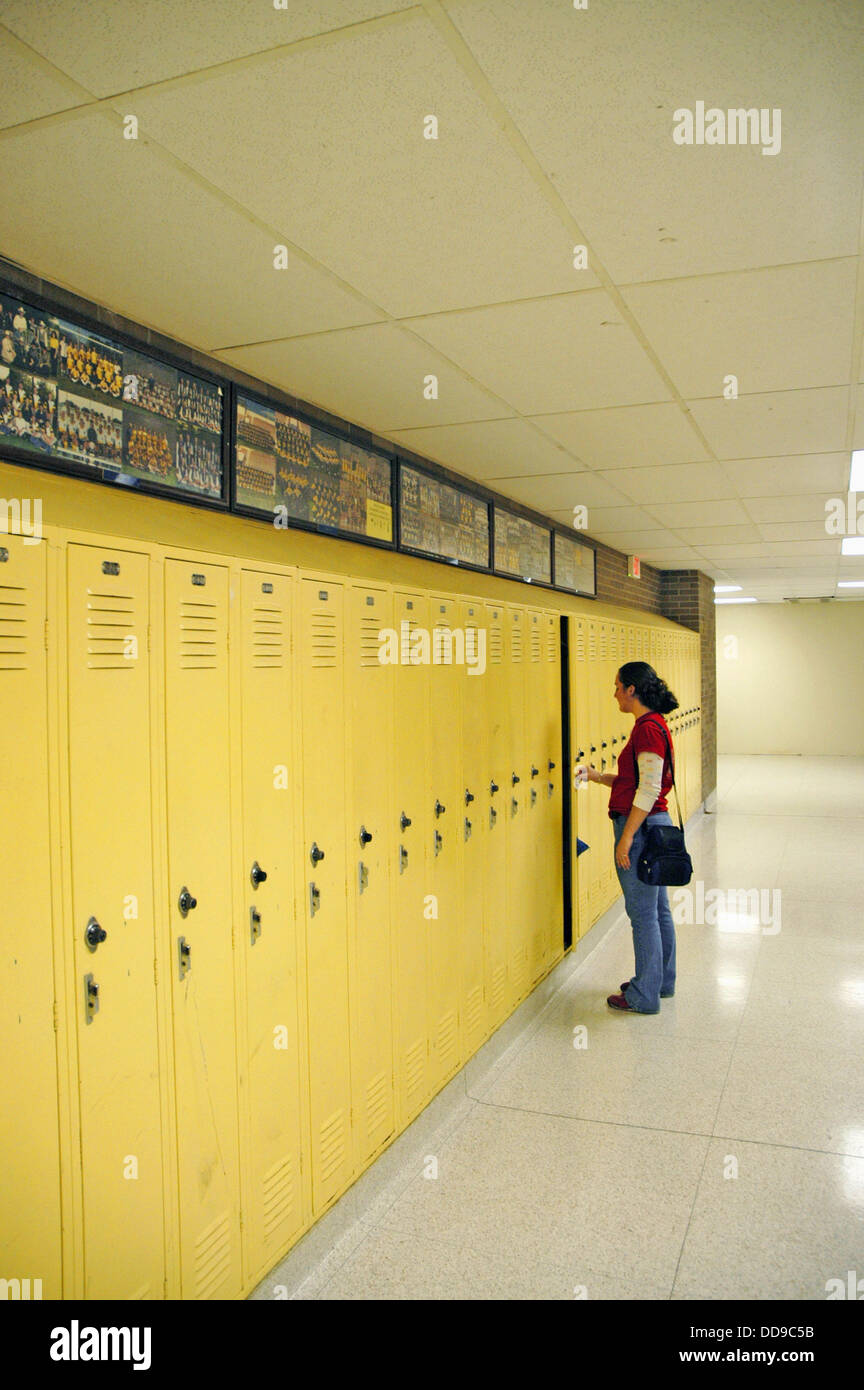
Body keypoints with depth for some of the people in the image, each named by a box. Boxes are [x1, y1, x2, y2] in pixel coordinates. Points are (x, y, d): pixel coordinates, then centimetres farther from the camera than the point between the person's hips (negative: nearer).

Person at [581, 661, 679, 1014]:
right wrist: (600, 777, 15)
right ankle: (661, 981, 32)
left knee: (642, 912, 0)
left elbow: (649, 789, -23)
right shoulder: (654, 724, 12)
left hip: (640, 826, -10)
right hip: (653, 825, 10)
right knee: (657, 908, 19)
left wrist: (626, 837, -21)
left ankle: (645, 996, 11)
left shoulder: (648, 729, -18)